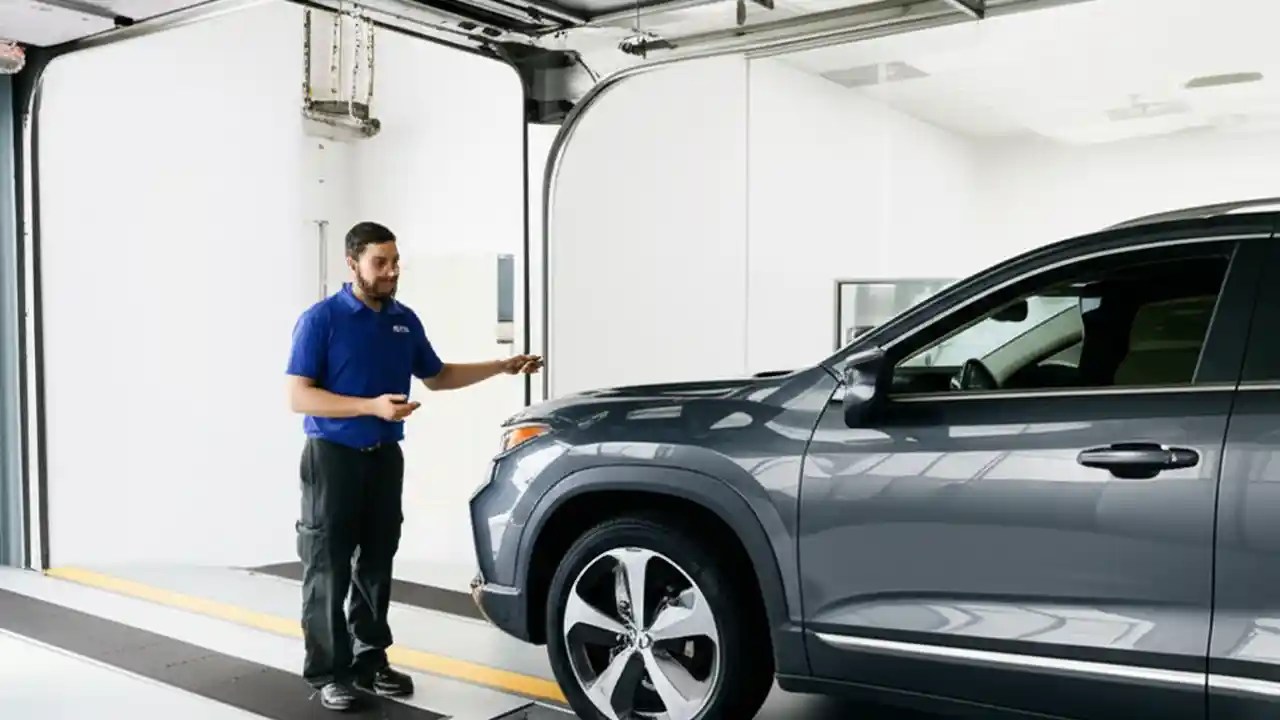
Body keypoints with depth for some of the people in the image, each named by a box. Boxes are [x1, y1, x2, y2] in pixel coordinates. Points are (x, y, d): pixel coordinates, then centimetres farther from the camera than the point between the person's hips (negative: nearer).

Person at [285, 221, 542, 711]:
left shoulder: (405, 321, 8)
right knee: (329, 568, -2)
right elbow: (298, 397, -15)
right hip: (333, 456, -6)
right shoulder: (321, 320, -10)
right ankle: (328, 672, 8)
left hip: (385, 456, 6)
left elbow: (437, 376, 20)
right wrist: (373, 406, -25)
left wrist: (503, 367, 12)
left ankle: (370, 662, 22)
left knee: (377, 563, 11)